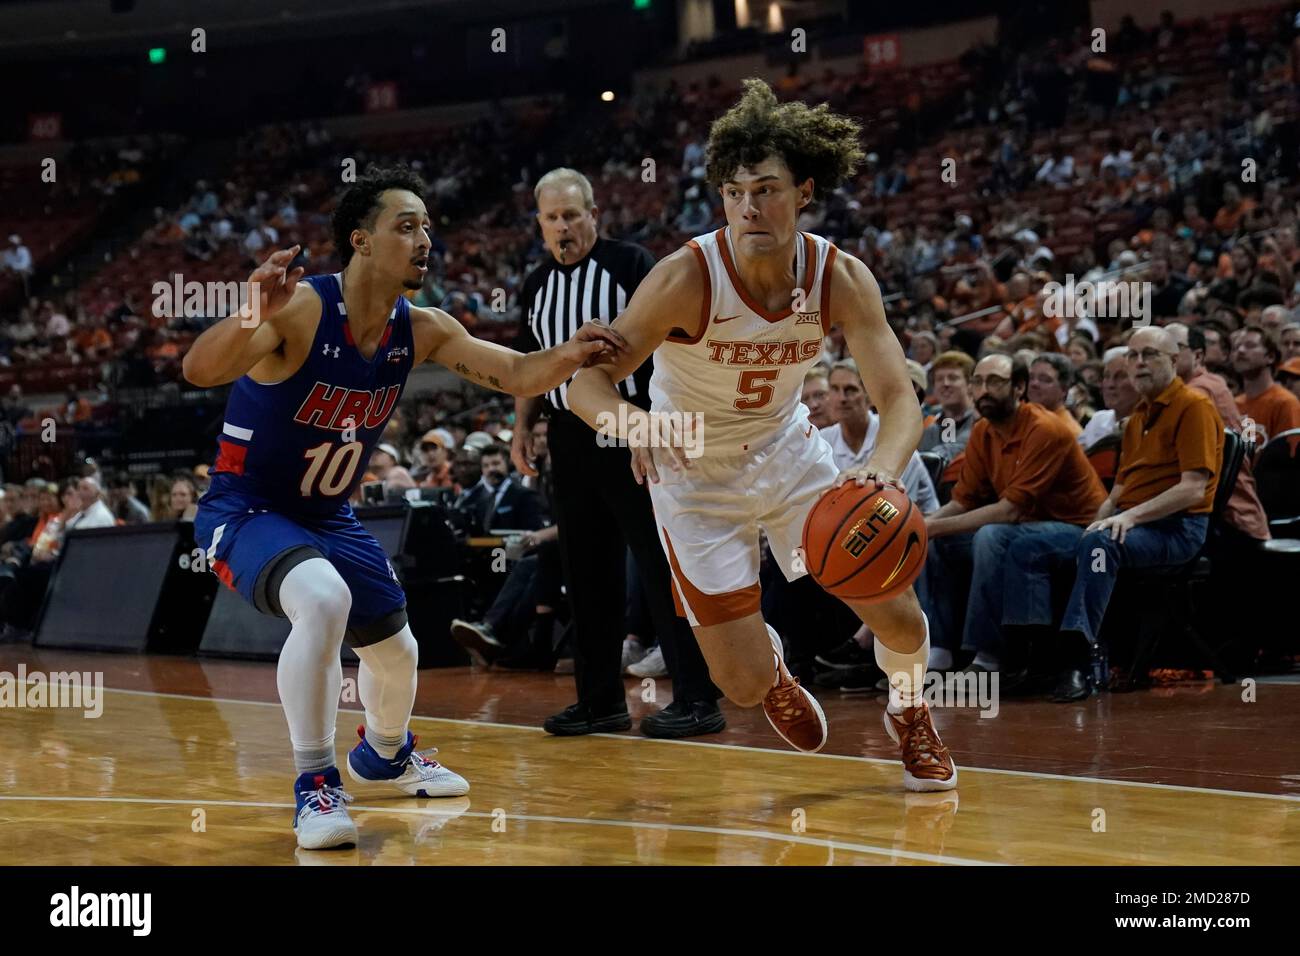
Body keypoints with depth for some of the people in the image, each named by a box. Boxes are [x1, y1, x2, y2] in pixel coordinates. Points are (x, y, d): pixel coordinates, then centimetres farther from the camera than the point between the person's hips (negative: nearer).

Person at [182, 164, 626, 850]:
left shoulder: (422, 330, -6)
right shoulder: (301, 309, -27)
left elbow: (516, 375, -6)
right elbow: (199, 370, -40)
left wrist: (568, 355, -28)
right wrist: (253, 318, -61)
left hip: (328, 516, 7)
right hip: (245, 511, -7)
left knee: (396, 651, 18)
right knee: (323, 601, -35)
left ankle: (385, 755, 51)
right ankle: (315, 787, -22)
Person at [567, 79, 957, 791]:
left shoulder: (842, 278, -18)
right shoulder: (686, 279, -28)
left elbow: (898, 397, -24)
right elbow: (587, 379, -26)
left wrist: (881, 471, -46)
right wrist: (629, 422, -50)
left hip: (788, 451, 3)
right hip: (695, 474, -3)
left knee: (898, 618, -3)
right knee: (745, 686, -6)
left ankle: (910, 716, 33)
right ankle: (771, 664, 34)